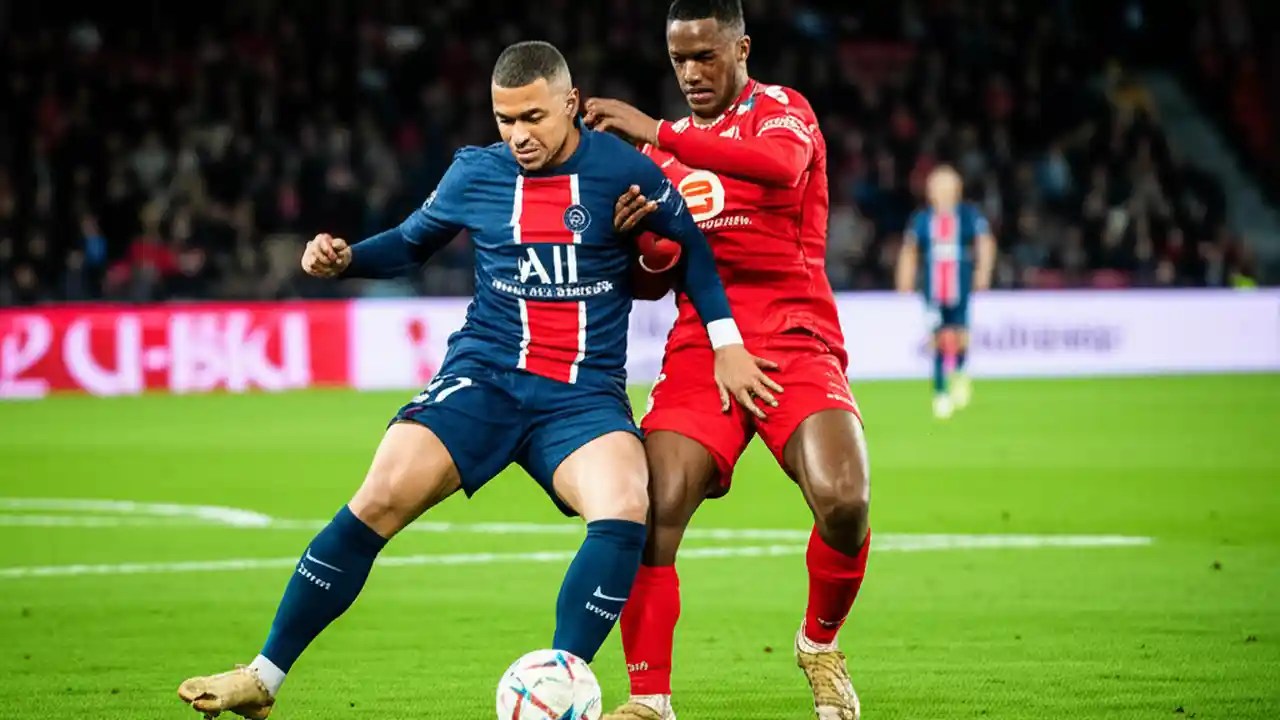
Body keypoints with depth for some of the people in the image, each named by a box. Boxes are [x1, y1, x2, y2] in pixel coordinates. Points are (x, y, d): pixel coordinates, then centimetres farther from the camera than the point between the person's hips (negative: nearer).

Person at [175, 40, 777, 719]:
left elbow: (691, 245, 12)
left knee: (625, 509, -30)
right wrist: (343, 259, 0)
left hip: (583, 398, -1)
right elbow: (411, 241, 19)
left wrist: (726, 343, 9)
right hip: (484, 380, 1)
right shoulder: (475, 174, 3)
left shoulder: (622, 170, -3)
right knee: (379, 500, -18)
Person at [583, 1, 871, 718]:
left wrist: (658, 134, -29)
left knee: (844, 500, -25)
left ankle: (821, 644, 5)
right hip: (701, 345, 4)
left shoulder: (781, 109, 2)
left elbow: (781, 166, -26)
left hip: (796, 342, -4)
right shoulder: (664, 146, 19)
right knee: (651, 511, -18)